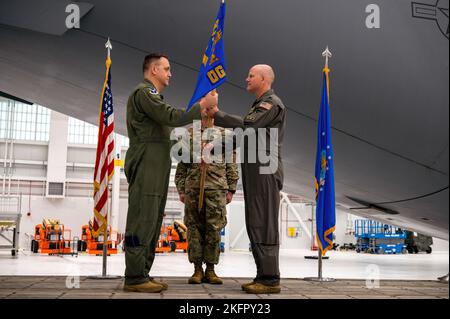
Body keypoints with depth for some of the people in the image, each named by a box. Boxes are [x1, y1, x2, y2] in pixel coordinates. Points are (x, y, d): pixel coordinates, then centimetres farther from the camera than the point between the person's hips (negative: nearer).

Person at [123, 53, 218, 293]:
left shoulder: (152, 95, 27)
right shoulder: (144, 92, -6)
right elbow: (173, 117, -16)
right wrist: (203, 105, -9)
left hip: (155, 168, 10)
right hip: (145, 167, -10)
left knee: (152, 223, 8)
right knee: (142, 221, -11)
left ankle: (142, 275, 11)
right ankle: (134, 278, -9)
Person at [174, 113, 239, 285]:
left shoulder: (224, 134, 13)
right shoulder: (188, 135, 15)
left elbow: (231, 164, 10)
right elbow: (181, 165, 14)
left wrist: (230, 190, 2)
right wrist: (181, 190, 5)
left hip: (216, 188, -1)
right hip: (192, 187, 1)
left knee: (214, 228, -2)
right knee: (194, 227, 1)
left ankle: (210, 269, 6)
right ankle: (197, 269, 7)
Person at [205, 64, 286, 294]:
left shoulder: (272, 103, -5)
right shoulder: (258, 105, 26)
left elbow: (246, 126, -19)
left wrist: (217, 115, -10)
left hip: (264, 169, -10)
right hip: (254, 171, 10)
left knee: (263, 223, -11)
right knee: (255, 224, 8)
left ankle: (270, 279, -8)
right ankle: (263, 276, 13)